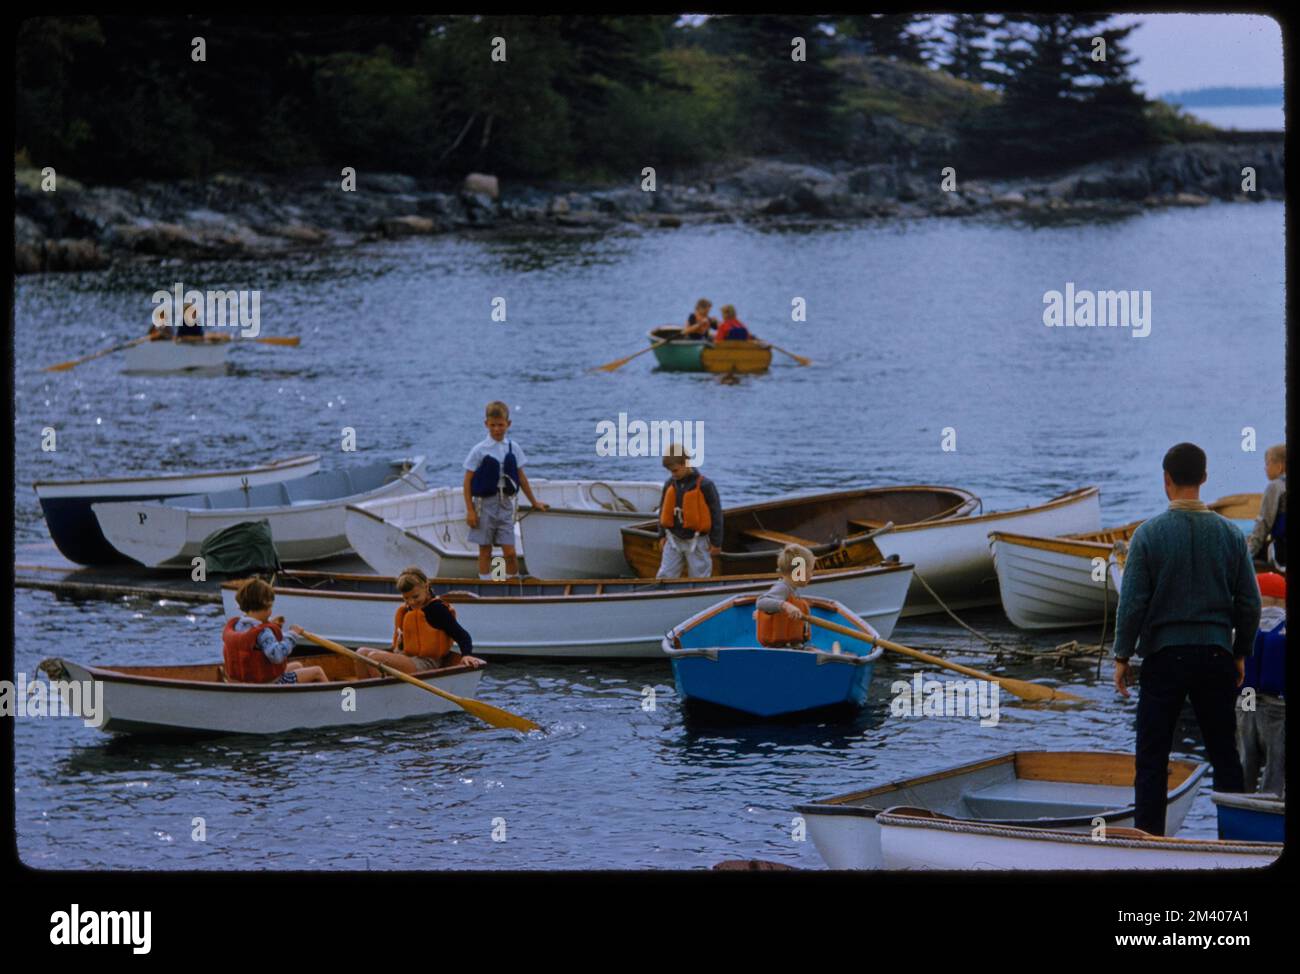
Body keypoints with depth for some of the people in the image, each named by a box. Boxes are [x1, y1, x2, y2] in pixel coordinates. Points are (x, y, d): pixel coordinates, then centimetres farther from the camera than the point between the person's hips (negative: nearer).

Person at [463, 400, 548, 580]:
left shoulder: (512, 449, 4)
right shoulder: (479, 450, -6)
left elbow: (521, 477, 13)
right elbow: (468, 481, -4)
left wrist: (534, 502, 18)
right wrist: (470, 510, -9)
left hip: (505, 504, 2)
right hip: (485, 504, -2)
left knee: (509, 551, -2)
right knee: (485, 552, 4)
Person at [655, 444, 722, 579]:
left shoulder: (704, 485, -14)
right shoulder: (670, 485, 1)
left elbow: (716, 513, -9)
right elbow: (663, 510, 13)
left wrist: (716, 542, -7)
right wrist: (662, 535, 8)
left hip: (696, 541, -4)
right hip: (673, 539, 4)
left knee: (699, 578, 4)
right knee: (665, 576, 1)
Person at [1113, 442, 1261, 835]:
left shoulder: (1149, 534, -7)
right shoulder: (1230, 534, 1)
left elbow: (1132, 603, -8)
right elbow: (1249, 603, 4)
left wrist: (1122, 656, 2)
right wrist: (1240, 654, 16)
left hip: (1164, 655, -3)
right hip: (1216, 655, 3)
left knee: (1152, 758, 2)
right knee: (1225, 756, 9)